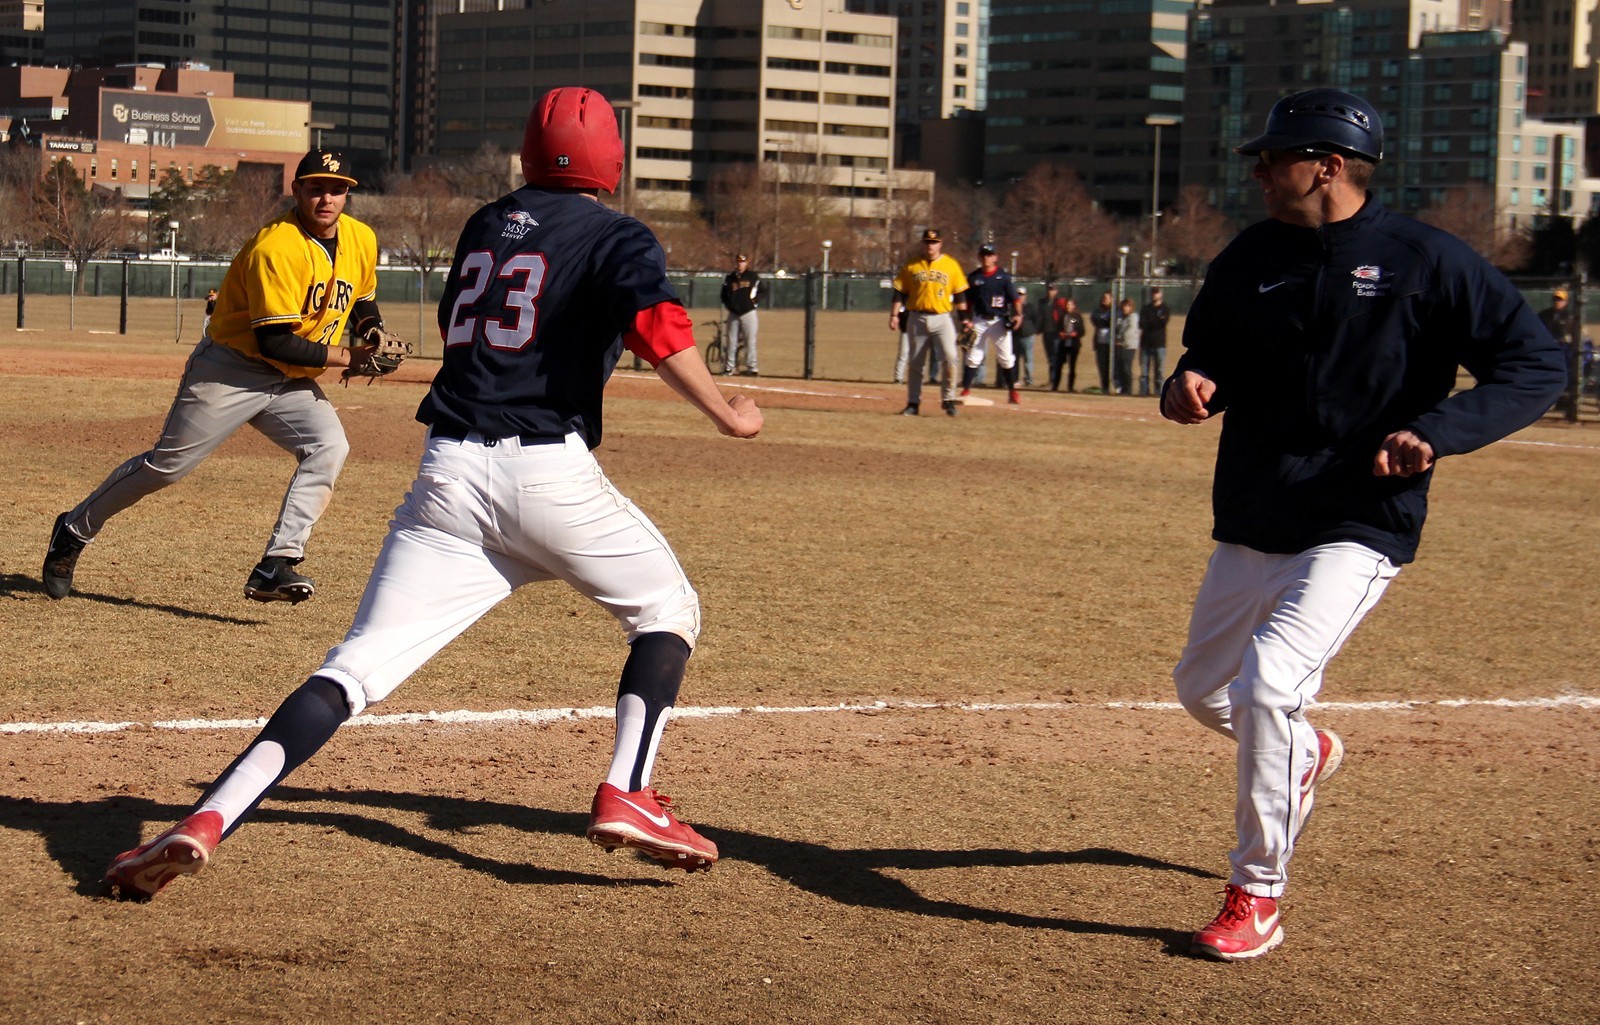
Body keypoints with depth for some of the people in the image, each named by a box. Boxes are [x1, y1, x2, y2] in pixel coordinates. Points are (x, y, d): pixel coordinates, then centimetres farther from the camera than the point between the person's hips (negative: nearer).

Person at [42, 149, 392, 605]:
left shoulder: (362, 241, -1)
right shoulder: (275, 248, -25)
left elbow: (364, 299, 19)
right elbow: (274, 342, -27)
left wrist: (371, 328, -3)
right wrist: (344, 356, -25)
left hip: (291, 381, 6)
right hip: (229, 370, -6)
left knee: (329, 446, -19)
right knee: (168, 464, 1)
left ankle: (277, 564, -23)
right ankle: (75, 529, 22)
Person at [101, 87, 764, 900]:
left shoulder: (485, 225, 20)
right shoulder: (618, 237, 4)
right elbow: (657, 328, -15)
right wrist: (726, 415, -8)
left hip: (448, 470, 4)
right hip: (548, 470, -4)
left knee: (356, 665, -2)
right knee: (666, 608, 19)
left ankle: (206, 822, -18)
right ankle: (625, 797, 3)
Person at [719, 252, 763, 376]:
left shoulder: (753, 277, 0)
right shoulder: (729, 279, 7)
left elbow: (763, 291, 6)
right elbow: (724, 295, 15)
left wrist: (755, 301, -7)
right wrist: (728, 306, 1)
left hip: (748, 313, -3)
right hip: (733, 314, 3)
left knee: (750, 341, -4)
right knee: (731, 342, 5)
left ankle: (752, 368, -1)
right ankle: (729, 368, 11)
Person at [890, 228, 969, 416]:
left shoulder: (951, 265, 4)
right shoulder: (911, 266, 6)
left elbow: (960, 295, 6)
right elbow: (899, 293, 7)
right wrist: (894, 315, -2)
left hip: (942, 318, -2)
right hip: (917, 318, 2)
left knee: (949, 357, -16)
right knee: (915, 362, 6)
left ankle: (948, 400, -6)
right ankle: (913, 403, 13)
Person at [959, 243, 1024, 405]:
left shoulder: (1004, 276, -1)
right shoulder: (973, 277, 6)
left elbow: (1015, 298, -4)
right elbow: (967, 301, 9)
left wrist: (1018, 314, -17)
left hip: (999, 321, -2)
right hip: (979, 321, 2)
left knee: (1006, 358, 1)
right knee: (973, 357, 0)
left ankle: (1012, 391, 10)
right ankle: (966, 390, 4)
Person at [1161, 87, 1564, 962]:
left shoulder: (1424, 260, -11)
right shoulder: (1251, 257, 4)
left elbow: (1536, 366, -9)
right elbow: (1210, 358, 18)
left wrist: (1436, 431, -23)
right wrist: (1191, 385, -7)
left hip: (1358, 527, -7)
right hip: (1250, 522, 7)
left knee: (1269, 681, -23)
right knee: (1203, 688, 18)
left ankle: (1257, 897, -9)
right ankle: (1305, 755, 51)